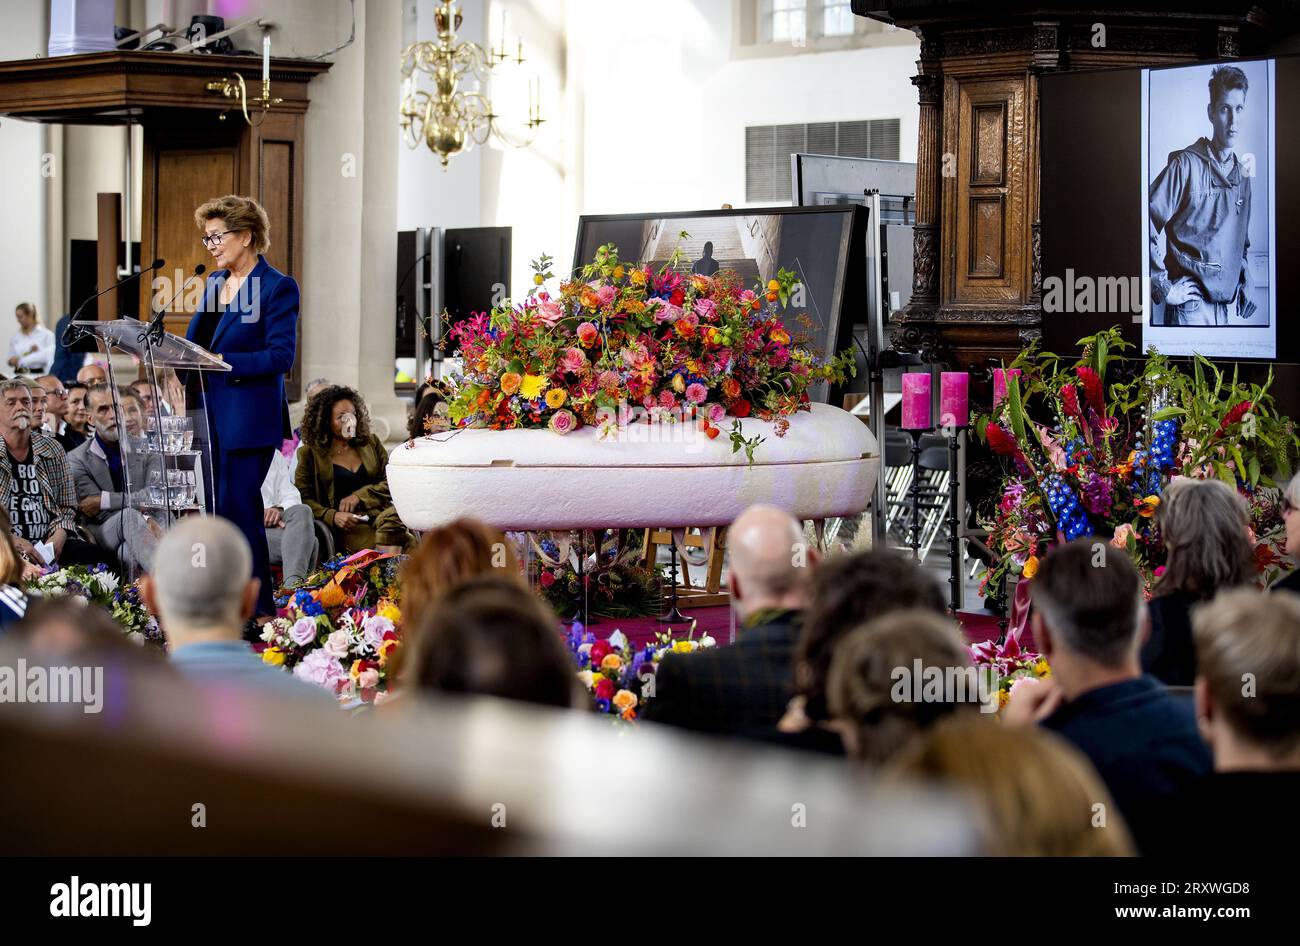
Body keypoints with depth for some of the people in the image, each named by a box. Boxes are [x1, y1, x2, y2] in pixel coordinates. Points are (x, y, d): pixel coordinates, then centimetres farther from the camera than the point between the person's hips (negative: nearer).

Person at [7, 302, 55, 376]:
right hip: (19, 375, 3)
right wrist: (28, 353, -7)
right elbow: (11, 361, 9)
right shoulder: (15, 336, 10)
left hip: (38, 374, -3)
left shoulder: (47, 335, -2)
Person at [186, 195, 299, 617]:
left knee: (239, 510, -8)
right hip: (209, 415, 8)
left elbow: (281, 357, -15)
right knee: (214, 510, 7)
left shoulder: (277, 287, -8)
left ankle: (258, 609, 0)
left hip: (249, 419, -8)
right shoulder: (214, 282, 16)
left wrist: (223, 362, -20)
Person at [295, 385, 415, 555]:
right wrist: (332, 516, -13)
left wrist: (359, 496, -3)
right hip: (347, 528, -3)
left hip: (379, 513, 3)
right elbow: (303, 498, 4)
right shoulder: (310, 454, 12)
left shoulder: (371, 443, 22)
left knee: (393, 516, -36)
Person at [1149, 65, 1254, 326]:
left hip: (1231, 311, 6)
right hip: (1191, 311, -6)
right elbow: (1145, 225, -14)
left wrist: (1243, 293, 16)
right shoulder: (1186, 165, -7)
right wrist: (1163, 287, -13)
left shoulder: (1243, 176, 14)